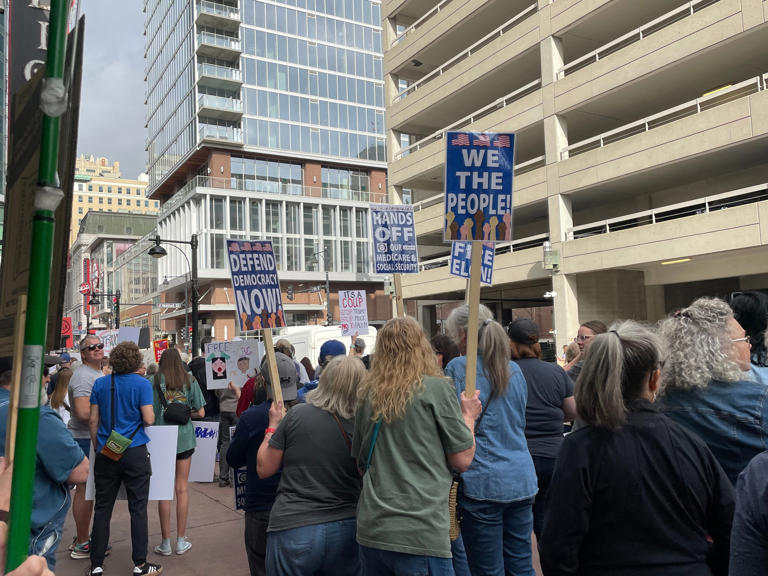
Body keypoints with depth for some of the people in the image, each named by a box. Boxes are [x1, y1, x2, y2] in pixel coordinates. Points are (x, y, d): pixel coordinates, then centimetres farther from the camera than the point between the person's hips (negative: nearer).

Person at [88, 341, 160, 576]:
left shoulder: (100, 384, 4)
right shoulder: (142, 384, -7)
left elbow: (93, 420, 5)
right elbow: (148, 419, -12)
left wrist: (97, 447, 15)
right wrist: (152, 414, 11)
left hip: (106, 453, 3)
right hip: (135, 453, -3)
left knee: (102, 509, 10)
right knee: (138, 509, 3)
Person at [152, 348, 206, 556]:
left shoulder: (154, 380, -4)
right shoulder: (190, 380, 0)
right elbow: (200, 412, 1)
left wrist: (164, 412, 10)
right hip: (184, 438, 1)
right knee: (182, 488, 9)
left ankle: (166, 543, 12)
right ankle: (181, 541, 15)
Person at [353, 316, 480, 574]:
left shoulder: (368, 394, 7)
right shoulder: (436, 388, -9)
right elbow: (462, 460, -4)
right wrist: (469, 415, 9)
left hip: (370, 528, 6)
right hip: (419, 534, -5)